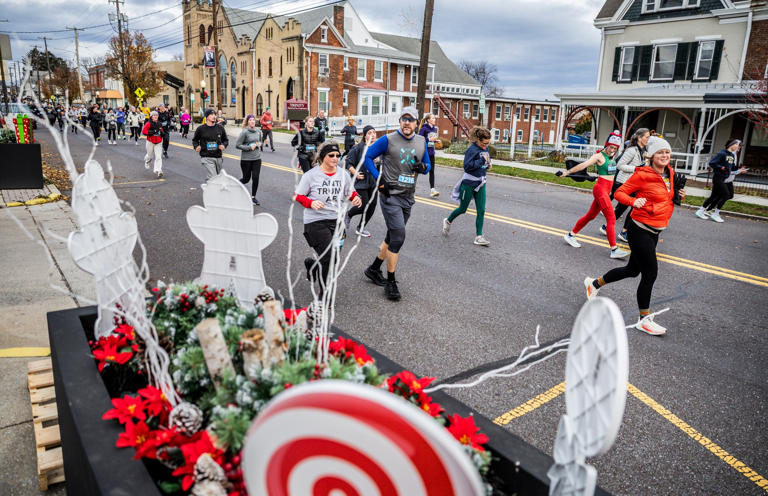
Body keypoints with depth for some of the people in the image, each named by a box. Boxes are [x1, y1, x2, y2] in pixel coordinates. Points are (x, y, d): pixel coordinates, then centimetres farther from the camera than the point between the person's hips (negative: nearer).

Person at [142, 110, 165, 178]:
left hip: (158, 143, 3)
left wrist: (162, 132, 1)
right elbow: (143, 131, -16)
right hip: (150, 142, -3)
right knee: (150, 156, 13)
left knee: (158, 157, -9)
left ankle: (158, 171, -12)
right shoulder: (149, 124, -9)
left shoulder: (160, 123, 7)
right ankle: (146, 161, 50)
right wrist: (152, 132, -26)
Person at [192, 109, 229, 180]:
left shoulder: (220, 128, 6)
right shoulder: (201, 129, -1)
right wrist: (196, 146, -7)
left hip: (218, 158, 4)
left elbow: (226, 140, 17)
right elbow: (195, 140, 13)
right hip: (206, 158, -4)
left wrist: (224, 145, -5)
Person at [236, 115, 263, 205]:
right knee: (246, 179, 6)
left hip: (257, 158, 4)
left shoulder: (258, 131, 6)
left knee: (256, 178, -2)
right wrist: (249, 147, -17)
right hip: (246, 159, -4)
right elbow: (237, 145, -11)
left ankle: (253, 197, 11)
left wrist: (259, 144, 2)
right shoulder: (244, 132, -11)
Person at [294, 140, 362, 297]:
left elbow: (351, 192, 19)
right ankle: (324, 294, 7)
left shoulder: (343, 174, 7)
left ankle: (312, 265, 45)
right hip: (316, 221, -5)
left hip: (337, 221, 5)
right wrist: (311, 203, -17)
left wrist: (356, 198, -4)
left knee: (333, 260, 9)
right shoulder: (312, 175, -4)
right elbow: (297, 195, 1)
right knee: (328, 258, -12)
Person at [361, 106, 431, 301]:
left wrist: (422, 166, -8)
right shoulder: (388, 140, -7)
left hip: (408, 198, 6)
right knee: (398, 236, -13)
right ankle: (391, 282, -1)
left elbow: (427, 166, 17)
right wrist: (379, 180, -11)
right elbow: (368, 156, -3)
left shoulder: (421, 142, 9)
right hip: (390, 196, -6)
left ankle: (374, 269, 32)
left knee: (393, 236, 14)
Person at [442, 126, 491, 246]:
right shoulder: (472, 149, -17)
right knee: (462, 209, 8)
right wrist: (482, 161, -23)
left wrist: (488, 164, 4)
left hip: (480, 183, 7)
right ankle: (448, 221, 36)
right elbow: (467, 166, -24)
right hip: (469, 183, -6)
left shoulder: (485, 149, 6)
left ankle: (479, 237, 3)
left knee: (481, 211, -1)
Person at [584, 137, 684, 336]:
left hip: (654, 232, 8)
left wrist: (679, 195, 2)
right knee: (650, 274, -3)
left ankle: (594, 283, 38)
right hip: (640, 230, -8)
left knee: (632, 270, 17)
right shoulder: (642, 175, -14)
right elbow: (619, 193, -12)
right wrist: (633, 201, -30)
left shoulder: (670, 174, 9)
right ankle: (644, 320, 11)